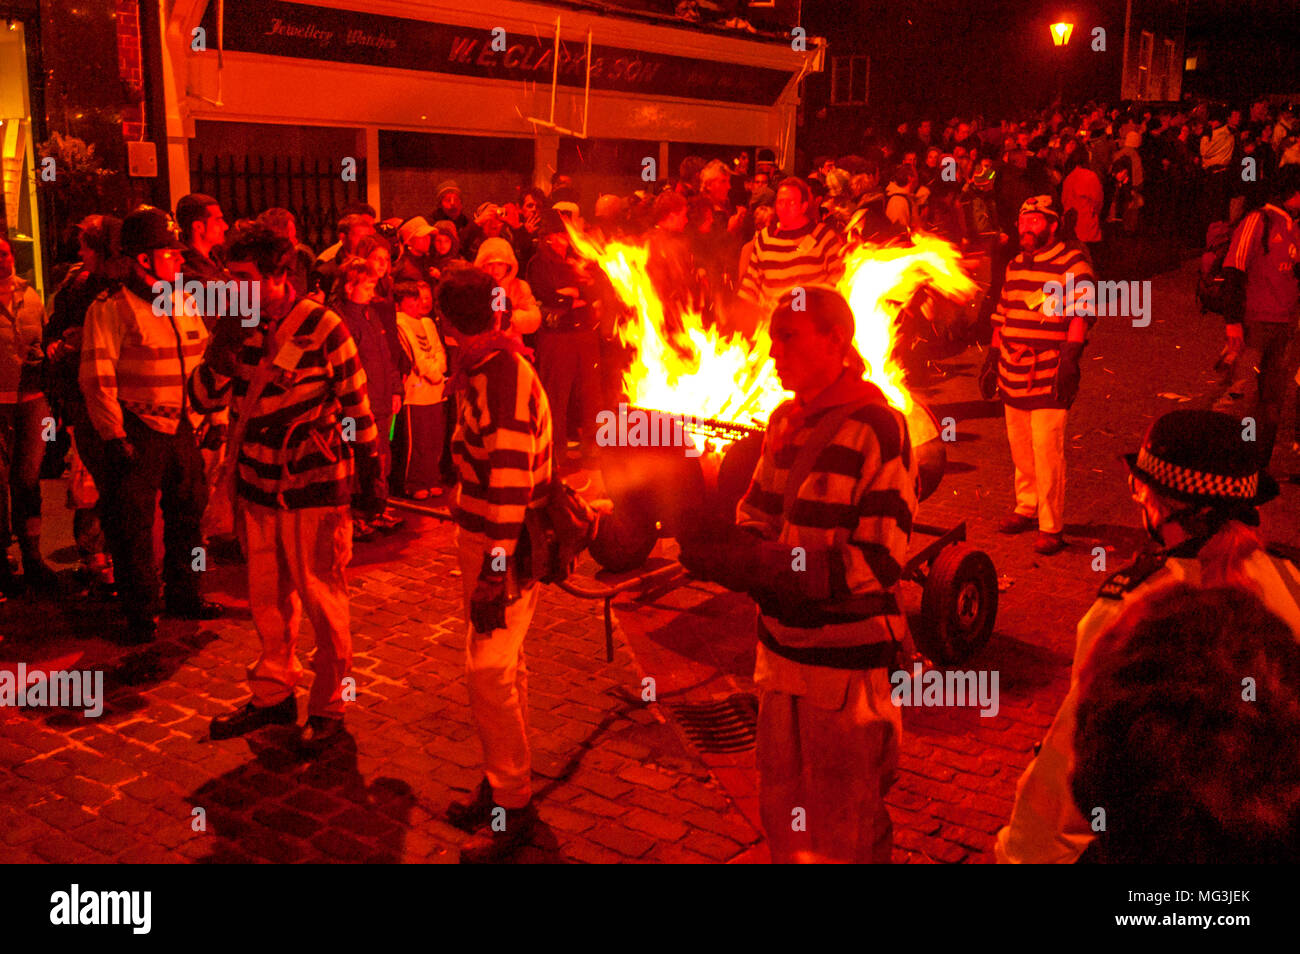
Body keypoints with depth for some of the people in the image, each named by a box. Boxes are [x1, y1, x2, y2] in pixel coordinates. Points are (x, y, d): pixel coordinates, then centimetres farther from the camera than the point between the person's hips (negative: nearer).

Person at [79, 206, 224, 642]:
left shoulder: (183, 302, 10)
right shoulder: (110, 309, -11)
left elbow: (202, 363, 18)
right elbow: (97, 378, -13)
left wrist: (201, 415, 13)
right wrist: (114, 437, -16)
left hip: (180, 426, 6)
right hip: (136, 430, -6)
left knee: (187, 512, 14)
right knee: (132, 524, 1)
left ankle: (183, 594, 30)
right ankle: (140, 612, 14)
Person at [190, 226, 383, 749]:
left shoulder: (322, 326, -11)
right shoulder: (237, 328, 4)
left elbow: (356, 402, -4)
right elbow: (202, 399, 4)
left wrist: (370, 472, -2)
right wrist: (220, 353, -15)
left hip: (314, 485, -5)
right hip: (256, 486, 5)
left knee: (321, 600, 5)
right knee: (267, 598, 16)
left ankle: (329, 706, 19)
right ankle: (273, 695, 31)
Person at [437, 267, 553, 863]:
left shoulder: (504, 373, -19)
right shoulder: (488, 368, 13)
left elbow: (511, 479, -25)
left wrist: (496, 569, -26)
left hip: (504, 545, -10)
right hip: (485, 539, 10)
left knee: (489, 670, -8)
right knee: (502, 667, 15)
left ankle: (513, 802, 4)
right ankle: (503, 786, 27)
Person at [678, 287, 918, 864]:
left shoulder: (876, 428, -14)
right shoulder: (784, 422, 10)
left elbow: (879, 563, -20)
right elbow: (756, 520, 12)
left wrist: (762, 564, -27)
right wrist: (717, 548, -11)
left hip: (846, 662, -7)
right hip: (782, 651, 7)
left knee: (843, 835, 7)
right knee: (780, 810, 17)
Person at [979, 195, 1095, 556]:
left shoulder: (1073, 264, -5)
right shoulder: (1015, 266, 16)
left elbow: (1081, 316, -11)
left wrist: (1069, 361, -20)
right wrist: (992, 360, 19)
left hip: (1050, 377, -7)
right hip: (1013, 375, 7)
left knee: (1047, 452, -7)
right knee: (1020, 448, 14)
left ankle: (1052, 526, 1)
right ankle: (1026, 508, 30)